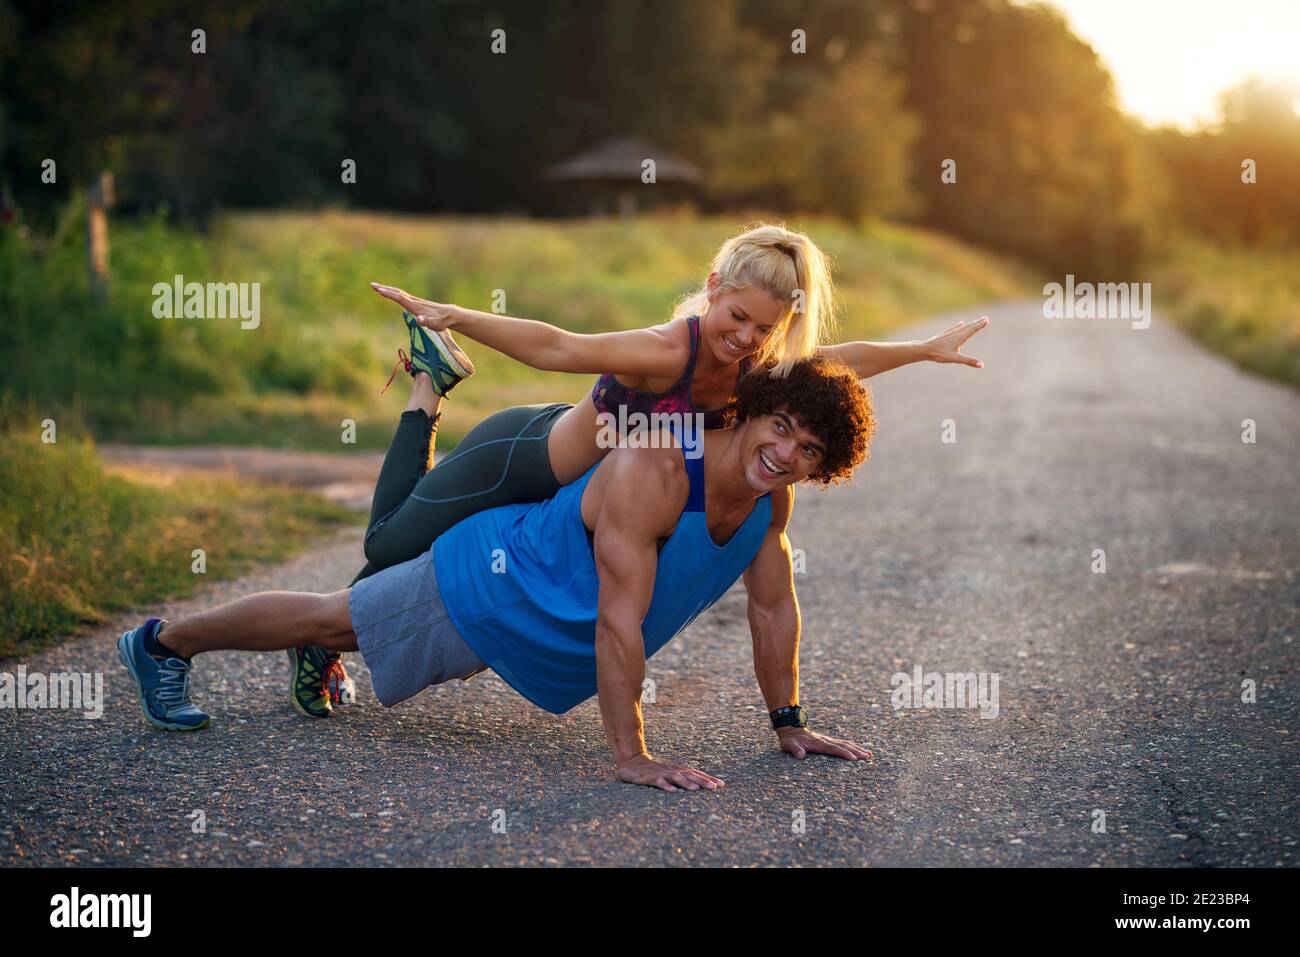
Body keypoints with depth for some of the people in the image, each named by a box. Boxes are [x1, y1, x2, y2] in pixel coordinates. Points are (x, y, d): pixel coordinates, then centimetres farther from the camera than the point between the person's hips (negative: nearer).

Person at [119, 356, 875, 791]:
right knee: (330, 620, 13)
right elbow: (619, 621, -41)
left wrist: (789, 723, 0)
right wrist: (630, 756, -39)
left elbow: (773, 606, -3)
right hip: (486, 585, -7)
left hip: (548, 622, 7)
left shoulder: (773, 497, -17)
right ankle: (166, 643, 33)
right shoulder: (650, 473, -41)